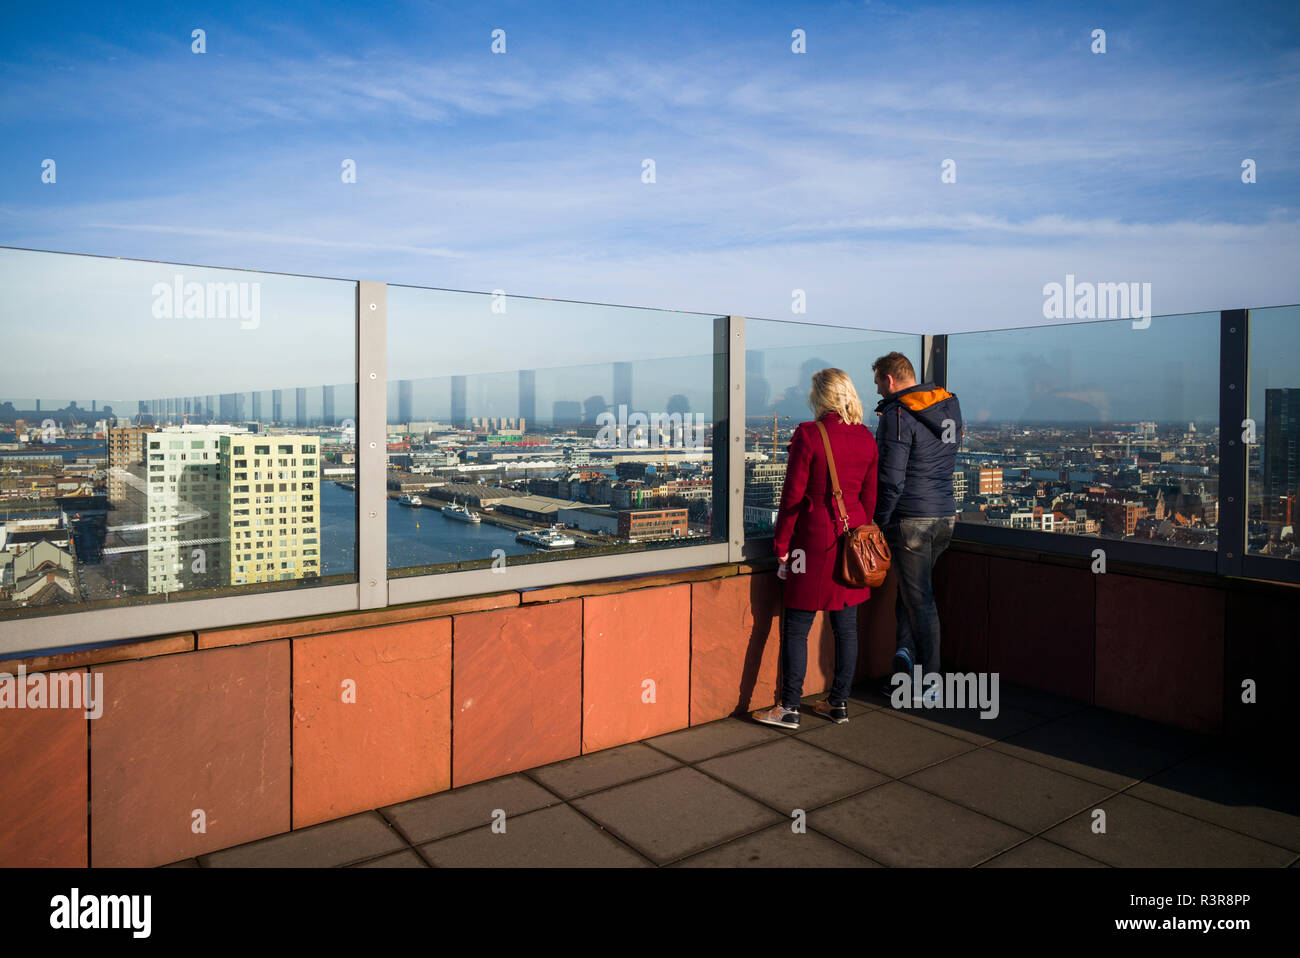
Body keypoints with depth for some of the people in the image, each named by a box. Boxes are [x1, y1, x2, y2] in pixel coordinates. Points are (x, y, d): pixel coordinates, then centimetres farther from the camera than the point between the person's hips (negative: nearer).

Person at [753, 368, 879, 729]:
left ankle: (789, 708, 10)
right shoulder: (866, 438, 4)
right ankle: (839, 703, 22)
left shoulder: (808, 435, -13)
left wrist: (781, 544, -4)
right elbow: (869, 496, 10)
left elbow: (793, 495, -12)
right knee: (846, 626, 13)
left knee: (796, 629, 3)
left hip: (815, 540, -6)